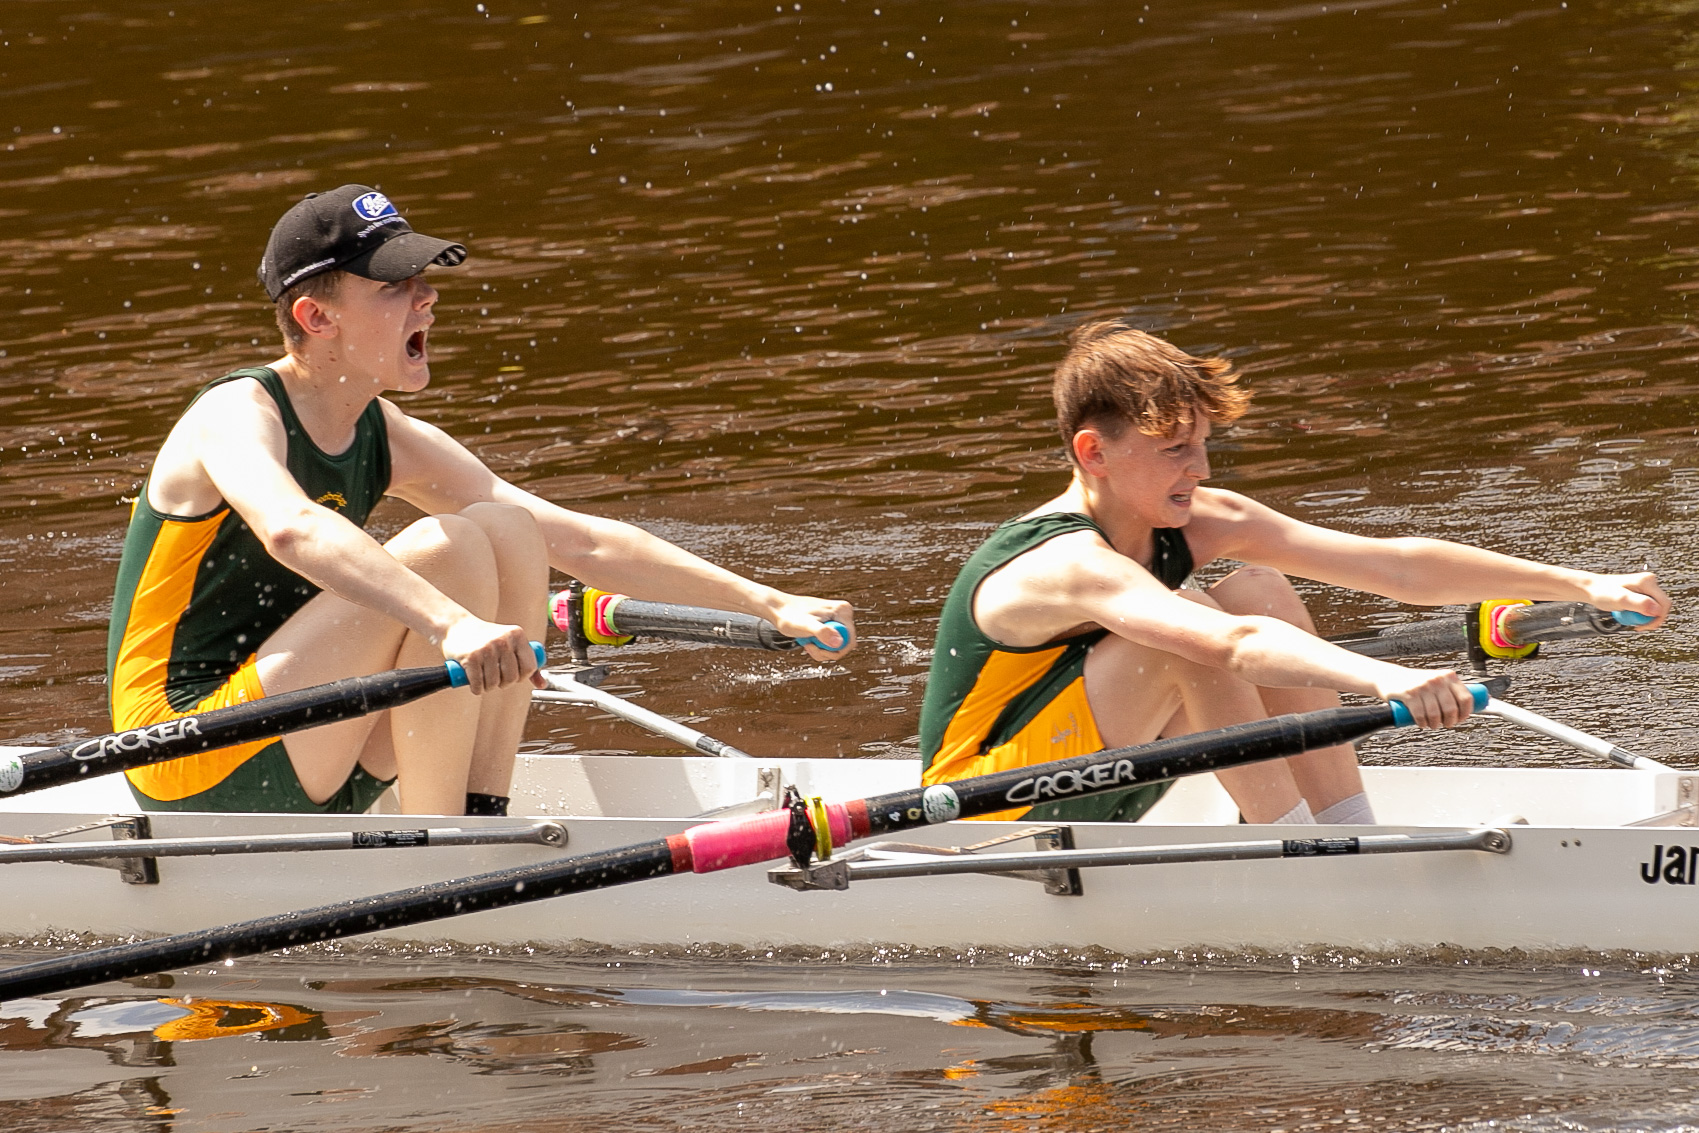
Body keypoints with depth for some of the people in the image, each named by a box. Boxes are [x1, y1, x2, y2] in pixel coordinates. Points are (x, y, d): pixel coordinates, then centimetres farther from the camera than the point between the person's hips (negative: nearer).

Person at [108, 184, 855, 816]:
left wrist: (770, 604, 1)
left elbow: (578, 540, 7)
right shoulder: (237, 415, -15)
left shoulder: (386, 441, 8)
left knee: (508, 532, -1)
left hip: (294, 770, 8)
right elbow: (291, 531, -40)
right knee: (449, 548, -21)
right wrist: (450, 624, -54)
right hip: (187, 768, -8)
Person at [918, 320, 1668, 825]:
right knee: (1191, 634, -28)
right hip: (980, 820, -8)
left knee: (1262, 595, -5)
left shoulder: (1194, 523, -4)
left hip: (1085, 813, 8)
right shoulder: (1066, 567, -28)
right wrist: (1383, 681, -59)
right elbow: (1228, 646, -46)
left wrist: (1582, 587, -11)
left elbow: (1394, 566, -7)